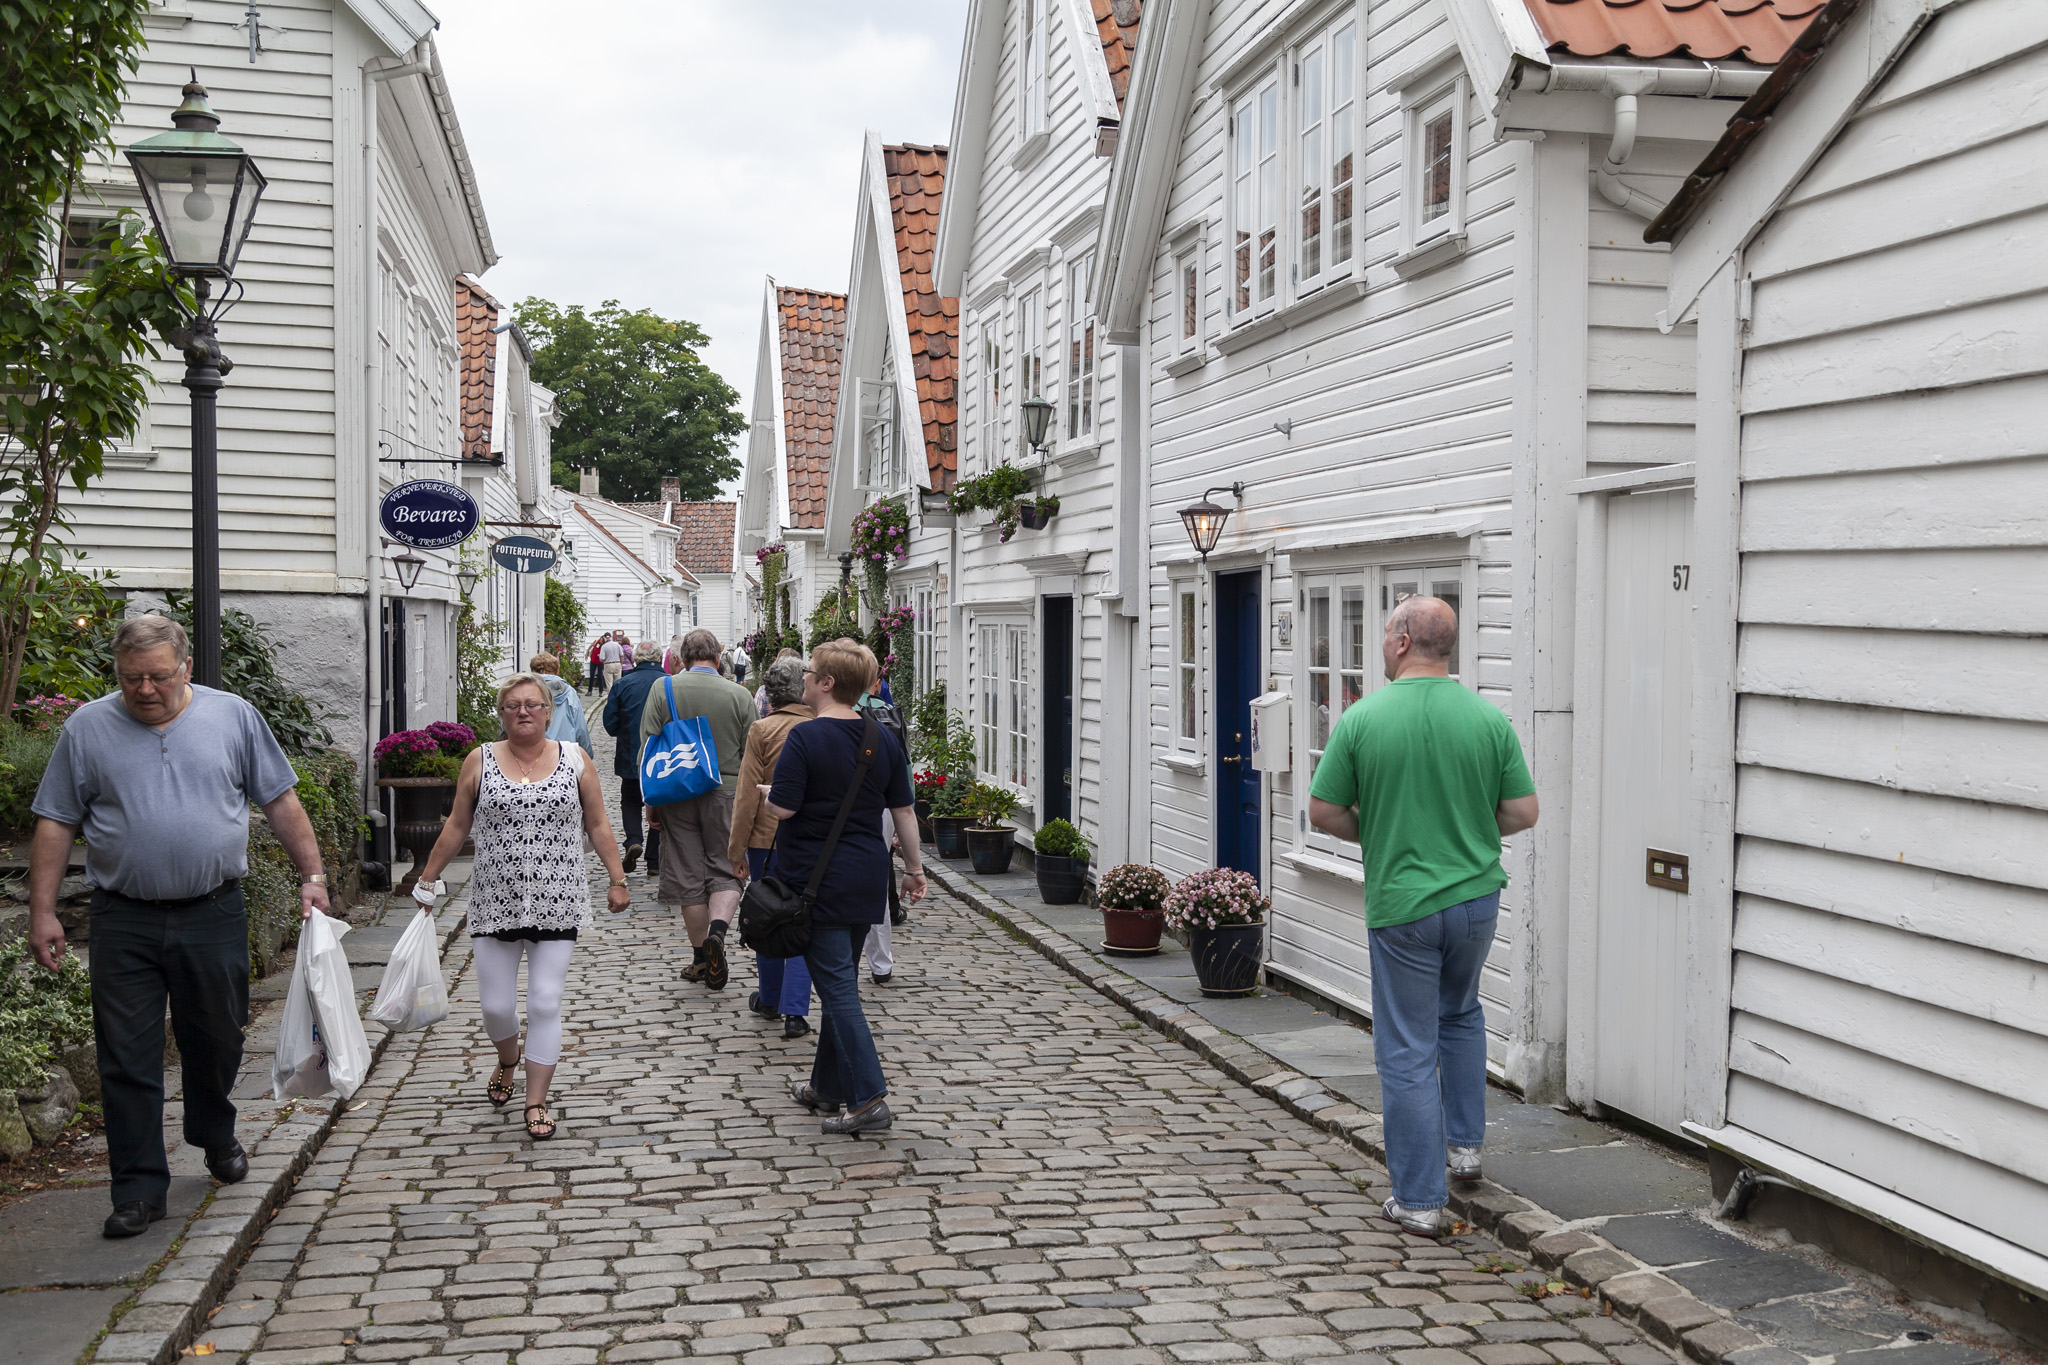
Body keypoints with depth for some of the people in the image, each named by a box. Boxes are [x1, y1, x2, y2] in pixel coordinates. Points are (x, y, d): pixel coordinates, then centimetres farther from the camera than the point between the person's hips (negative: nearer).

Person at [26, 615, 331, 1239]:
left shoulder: (233, 716, 2)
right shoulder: (87, 728, 1)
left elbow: (281, 801, 7)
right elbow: (55, 824, 4)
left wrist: (312, 875, 2)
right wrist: (42, 912, -1)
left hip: (215, 915, 1)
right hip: (125, 923, 0)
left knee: (217, 1041, 14)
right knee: (127, 1059, 1)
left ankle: (216, 1139, 38)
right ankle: (139, 1189, 9)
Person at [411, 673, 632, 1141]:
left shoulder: (574, 759, 4)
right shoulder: (480, 761, 4)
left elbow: (598, 825, 8)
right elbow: (456, 827, 10)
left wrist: (617, 879, 4)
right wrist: (428, 879, 11)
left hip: (557, 905, 0)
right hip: (495, 904, 1)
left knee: (545, 1004, -3)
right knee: (496, 1005, 5)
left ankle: (536, 1101, 9)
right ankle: (508, 1061, 38)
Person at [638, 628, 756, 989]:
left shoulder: (662, 689, -1)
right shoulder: (739, 695, -1)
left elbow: (649, 747, -2)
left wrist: (650, 800, 5)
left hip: (678, 793, 1)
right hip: (726, 792, -1)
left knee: (688, 877, 9)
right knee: (725, 872, 6)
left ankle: (700, 957, 15)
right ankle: (718, 930, -20)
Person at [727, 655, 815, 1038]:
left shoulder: (762, 730, -9)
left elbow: (748, 794, -8)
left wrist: (737, 847, 0)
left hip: (768, 836, -1)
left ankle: (770, 1000, 29)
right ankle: (795, 1010, -3)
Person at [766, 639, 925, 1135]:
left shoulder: (806, 737, -15)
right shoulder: (884, 739, 5)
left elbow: (782, 807, -18)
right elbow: (904, 811, 8)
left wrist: (766, 791, 4)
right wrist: (914, 868, 17)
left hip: (818, 880, -7)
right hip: (868, 878, 7)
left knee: (837, 987, -4)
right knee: (840, 983, 18)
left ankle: (868, 1099, -9)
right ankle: (827, 1086, 29)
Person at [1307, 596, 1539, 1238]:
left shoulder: (1362, 719, -11)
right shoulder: (1489, 717, -4)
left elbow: (1323, 812, -6)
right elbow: (1522, 812, -1)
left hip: (1401, 904, -4)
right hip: (1477, 896, 4)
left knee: (1408, 1052, 4)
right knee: (1461, 1015, 29)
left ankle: (1419, 1200, 8)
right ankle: (1465, 1144, 33)